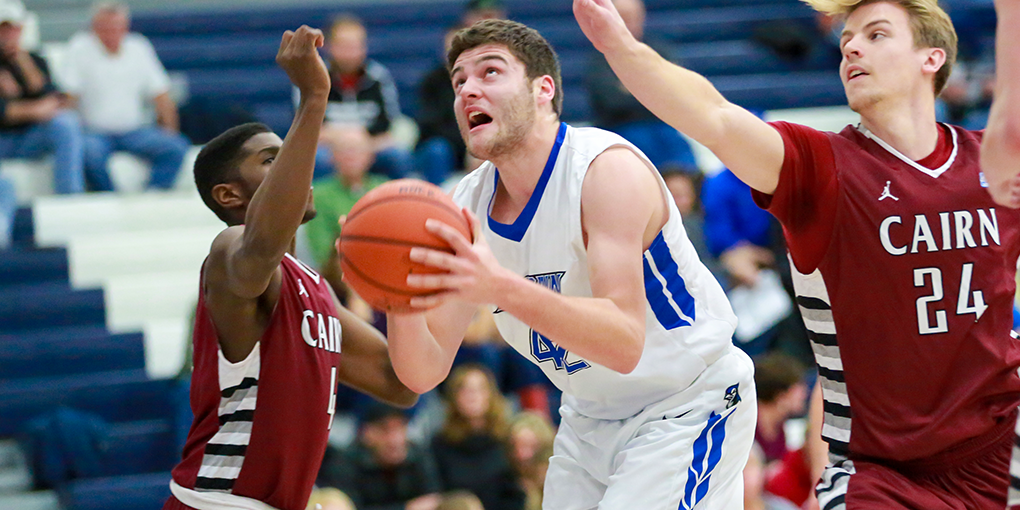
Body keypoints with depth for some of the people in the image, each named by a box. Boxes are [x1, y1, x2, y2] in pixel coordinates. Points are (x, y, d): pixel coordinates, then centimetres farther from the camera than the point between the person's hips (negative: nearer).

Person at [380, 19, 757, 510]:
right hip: (590, 416, 7)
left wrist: (503, 289, -50)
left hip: (688, 407, -7)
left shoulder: (608, 167, -25)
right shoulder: (468, 206, -5)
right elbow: (425, 372, -8)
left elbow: (624, 343, -36)